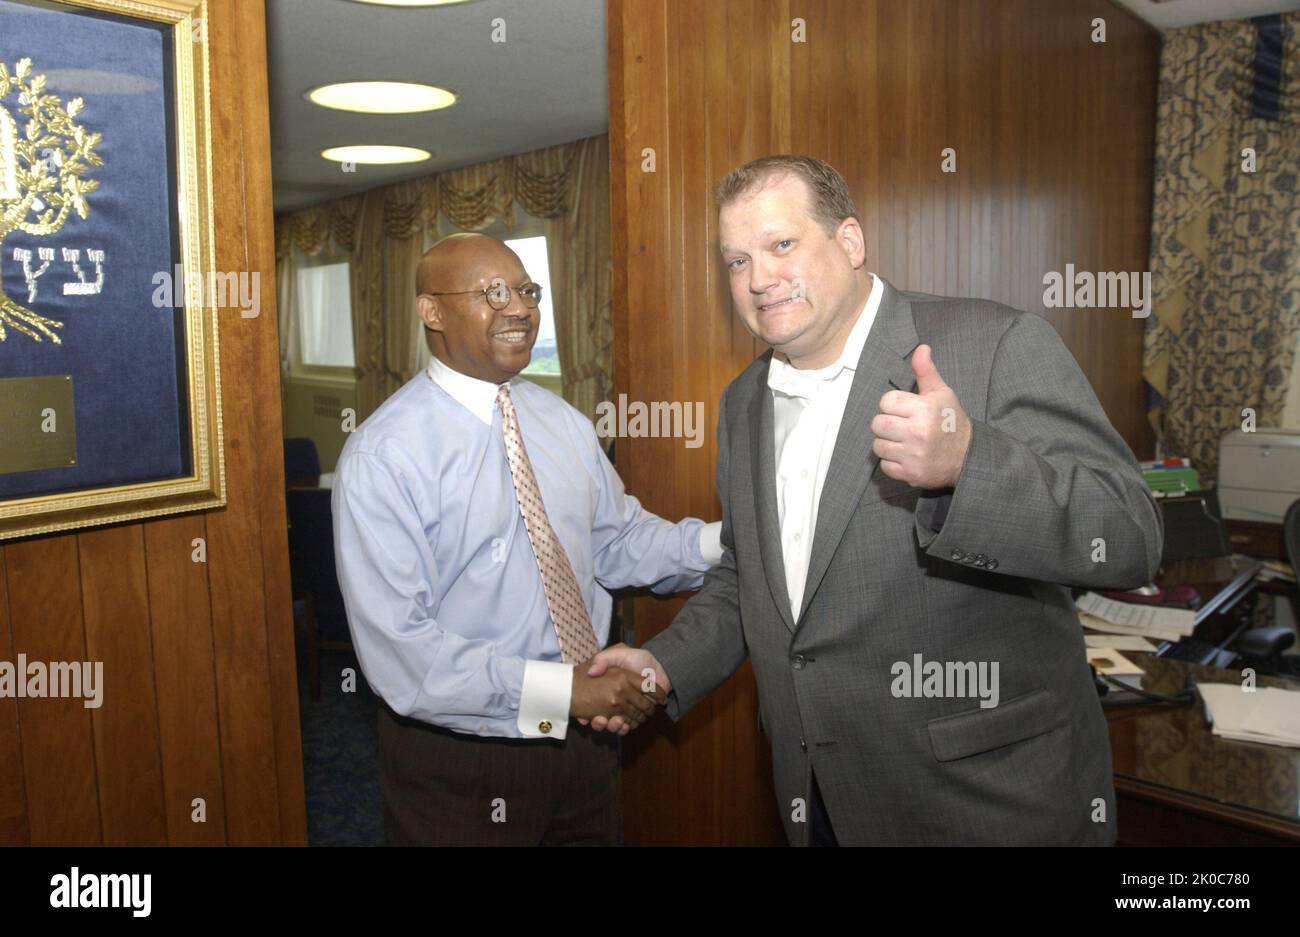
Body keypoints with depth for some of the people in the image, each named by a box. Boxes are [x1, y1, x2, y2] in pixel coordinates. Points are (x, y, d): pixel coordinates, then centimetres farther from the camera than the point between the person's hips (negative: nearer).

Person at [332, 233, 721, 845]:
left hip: (585, 737, 6)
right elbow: (399, 651, -22)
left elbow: (618, 542, 7)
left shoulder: (564, 423, 4)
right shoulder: (382, 456, -17)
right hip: (459, 767, -5)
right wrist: (563, 689, -27)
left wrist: (726, 541, -8)